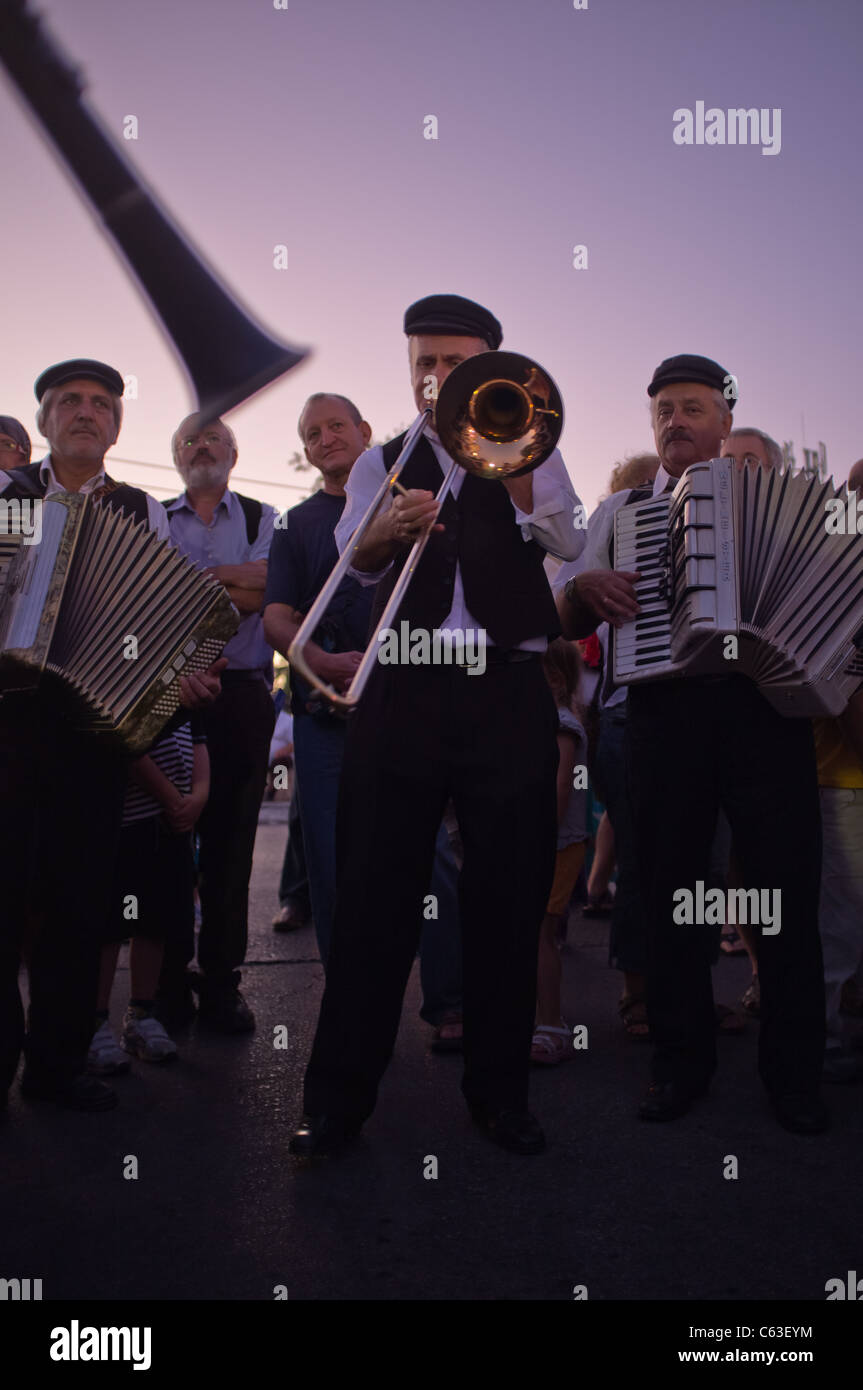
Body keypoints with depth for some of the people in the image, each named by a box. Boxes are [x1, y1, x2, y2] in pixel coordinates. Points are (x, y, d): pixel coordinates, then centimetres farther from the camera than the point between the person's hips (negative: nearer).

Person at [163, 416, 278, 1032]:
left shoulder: (262, 519, 13)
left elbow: (259, 597, -5)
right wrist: (231, 578, -9)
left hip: (241, 691, 0)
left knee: (230, 840, 1)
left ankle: (222, 981, 10)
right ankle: (166, 981, 11)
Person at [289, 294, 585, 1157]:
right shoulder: (384, 461, 14)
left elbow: (567, 541, -3)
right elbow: (353, 556, -3)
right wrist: (386, 531, -25)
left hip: (509, 694, 0)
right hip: (405, 691, 0)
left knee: (509, 896, 5)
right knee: (374, 892, 1)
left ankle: (499, 1091, 20)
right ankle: (339, 1096, 12)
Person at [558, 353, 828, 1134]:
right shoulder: (621, 513, 18)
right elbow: (567, 620, 13)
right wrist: (588, 586, -9)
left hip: (763, 702, -1)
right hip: (665, 710, 1)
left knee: (786, 890, 0)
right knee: (669, 889, 5)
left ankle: (793, 1071, 16)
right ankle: (682, 1061, 20)